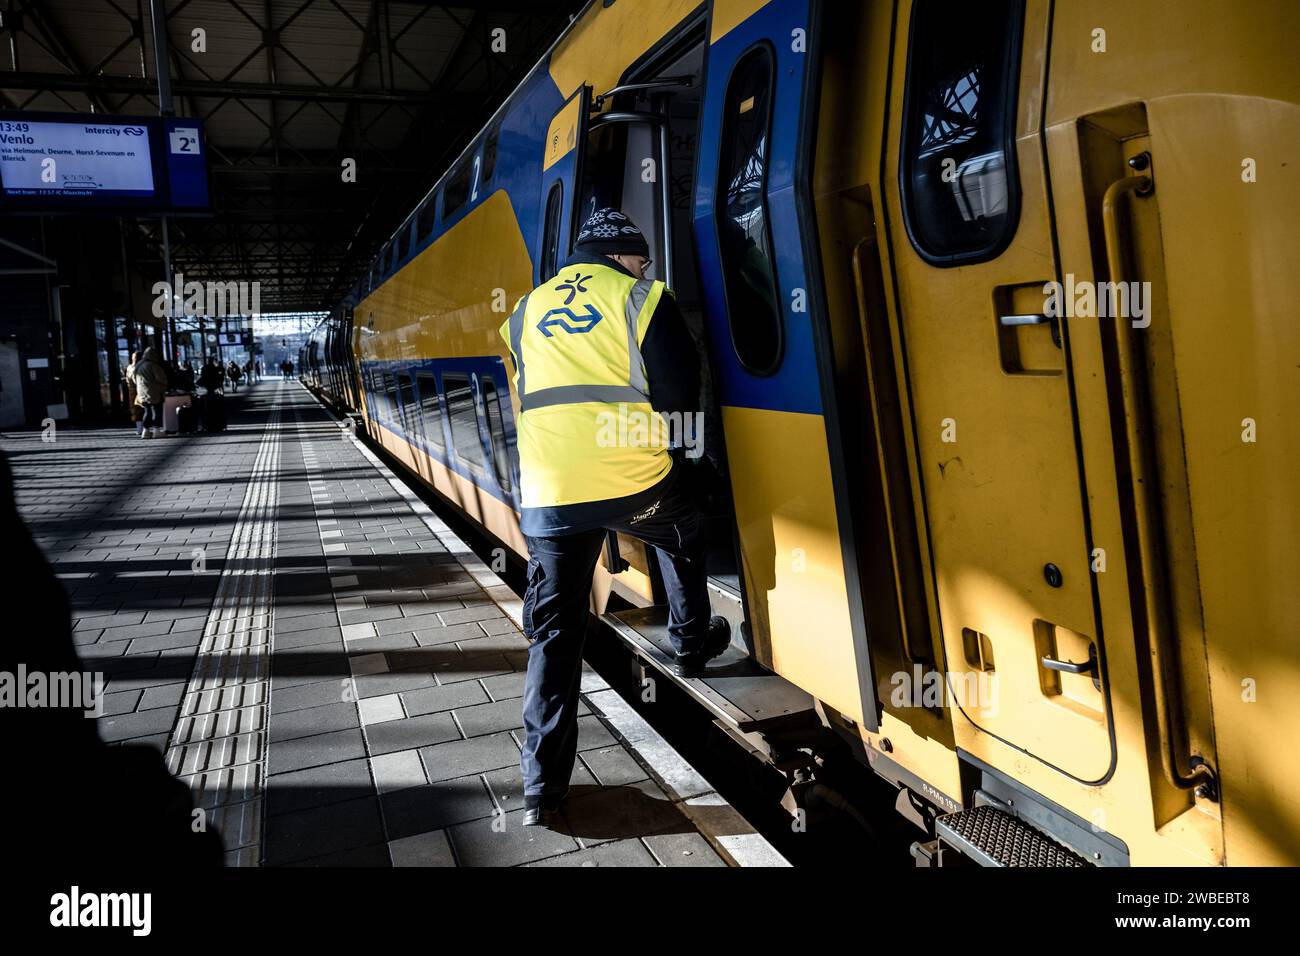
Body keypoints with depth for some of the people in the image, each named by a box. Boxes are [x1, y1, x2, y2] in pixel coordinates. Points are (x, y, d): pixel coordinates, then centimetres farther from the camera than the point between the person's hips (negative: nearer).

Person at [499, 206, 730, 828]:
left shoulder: (529, 310, 18)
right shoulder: (641, 298, 4)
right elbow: (680, 391, -1)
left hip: (547, 496, 3)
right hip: (633, 482, -3)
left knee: (553, 633, 10)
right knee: (683, 538, 31)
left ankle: (542, 786, 10)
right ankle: (691, 645, 46)